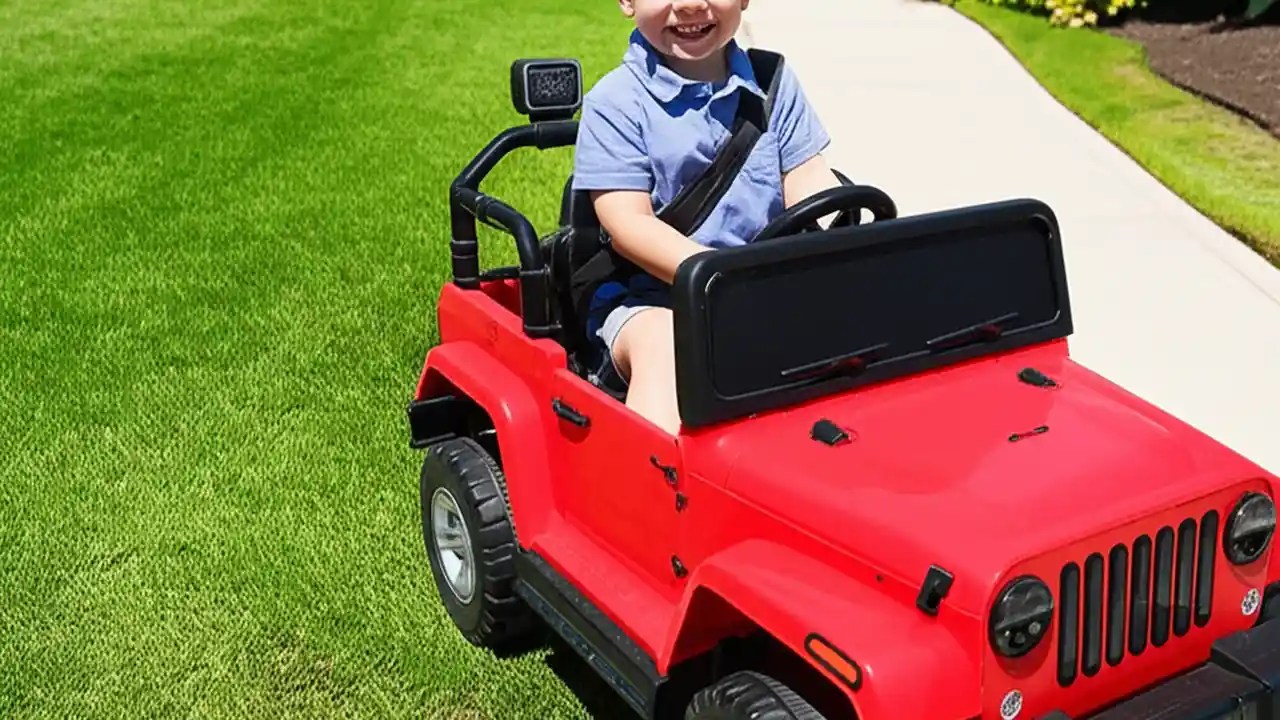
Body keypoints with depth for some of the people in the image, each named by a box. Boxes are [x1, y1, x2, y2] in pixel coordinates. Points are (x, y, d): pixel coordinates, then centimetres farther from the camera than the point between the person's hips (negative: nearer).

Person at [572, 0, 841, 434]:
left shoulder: (773, 82, 9)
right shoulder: (616, 103, -5)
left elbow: (809, 186, 4)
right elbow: (628, 223, -14)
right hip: (648, 298, -4)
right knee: (665, 344, -34)